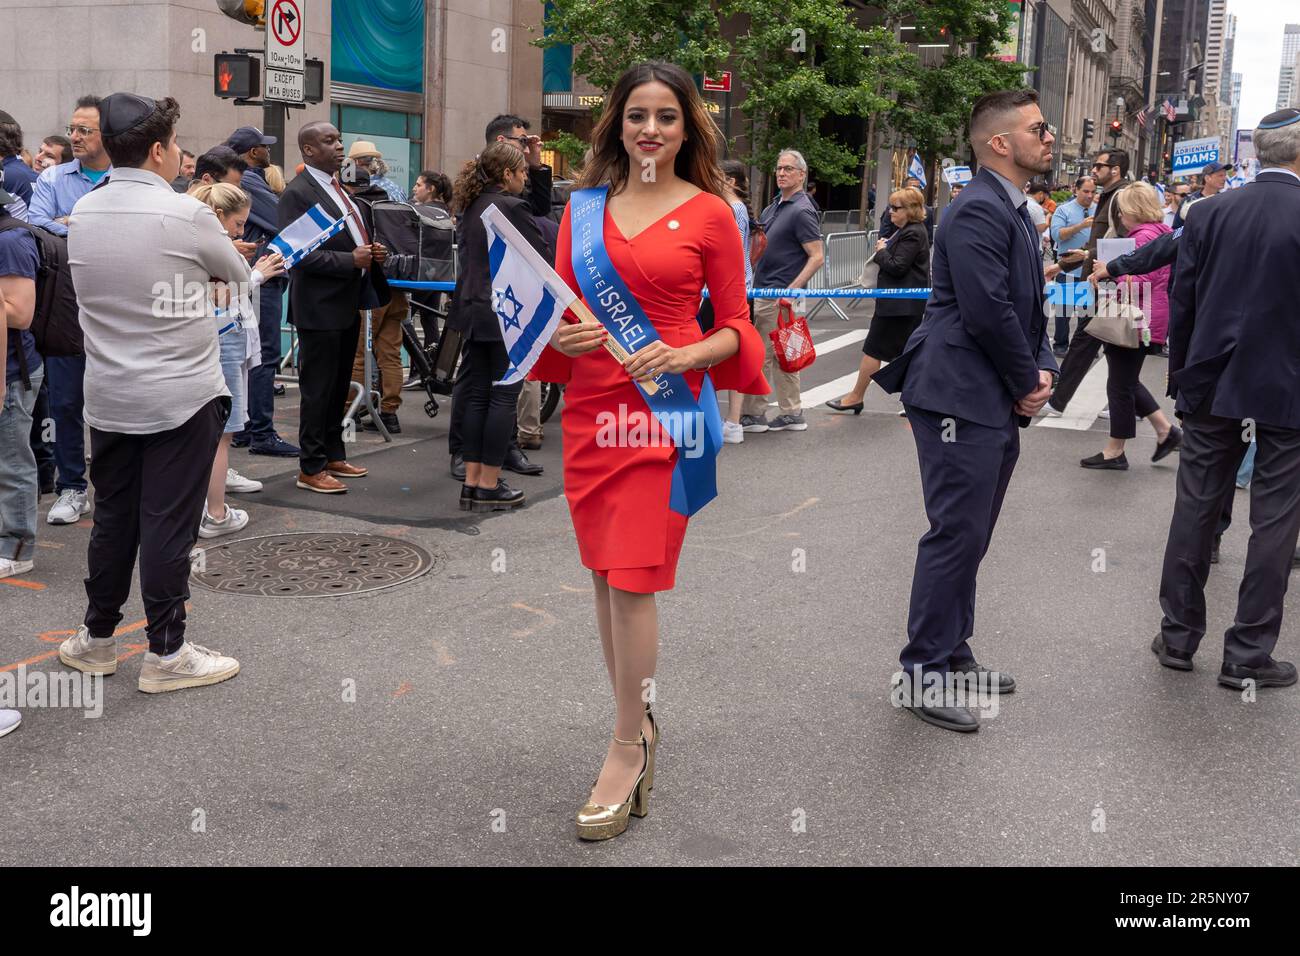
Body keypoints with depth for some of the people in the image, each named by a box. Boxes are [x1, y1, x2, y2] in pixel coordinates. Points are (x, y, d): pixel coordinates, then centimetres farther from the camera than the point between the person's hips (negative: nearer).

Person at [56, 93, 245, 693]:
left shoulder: (83, 214, 4)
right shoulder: (185, 214, -14)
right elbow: (239, 274, 2)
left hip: (108, 396, 6)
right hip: (181, 396, -6)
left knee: (113, 517, 15)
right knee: (168, 524, 1)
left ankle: (95, 638, 26)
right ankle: (166, 653, 9)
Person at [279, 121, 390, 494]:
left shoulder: (340, 188, 15)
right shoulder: (298, 193, -13)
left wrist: (373, 252, 3)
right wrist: (350, 259, -23)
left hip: (347, 304, 9)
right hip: (320, 307, -9)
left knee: (339, 387, 16)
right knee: (317, 390, -1)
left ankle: (334, 455, 28)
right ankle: (311, 468, 7)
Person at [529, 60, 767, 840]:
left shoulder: (711, 214, 1)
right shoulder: (584, 206, 11)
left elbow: (736, 327, 3)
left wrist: (683, 357, -16)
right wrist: (562, 335, -7)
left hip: (665, 409, -4)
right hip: (590, 406, 4)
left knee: (632, 581, -7)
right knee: (606, 577, 9)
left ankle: (628, 754, 5)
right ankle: (639, 723, 25)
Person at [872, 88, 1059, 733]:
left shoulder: (1013, 211, 17)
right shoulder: (978, 211, -15)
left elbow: (1029, 305, 19)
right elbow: (987, 312, -21)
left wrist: (1043, 367, 3)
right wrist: (1028, 381, -9)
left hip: (998, 405, 10)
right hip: (961, 401, -10)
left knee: (968, 536, 16)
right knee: (956, 536, -6)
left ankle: (952, 655, 28)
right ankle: (921, 673, 4)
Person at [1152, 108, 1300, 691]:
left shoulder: (1209, 214, 0)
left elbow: (1180, 301, 2)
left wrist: (1182, 379, 12)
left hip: (1212, 386, 3)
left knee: (1195, 508, 12)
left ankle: (1179, 636, 20)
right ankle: (1248, 655, 10)